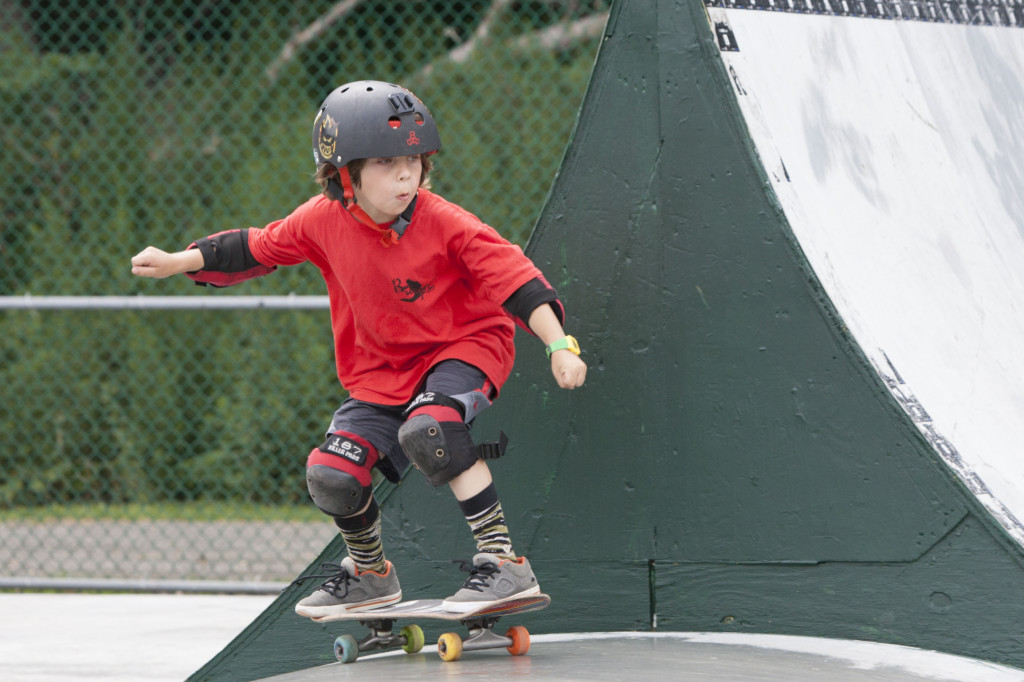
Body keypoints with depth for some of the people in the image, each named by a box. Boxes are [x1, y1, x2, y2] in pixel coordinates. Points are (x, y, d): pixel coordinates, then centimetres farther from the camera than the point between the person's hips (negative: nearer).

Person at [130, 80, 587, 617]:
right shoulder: (323, 220, -10)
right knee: (331, 478, -11)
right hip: (381, 368, 5)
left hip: (463, 347, -4)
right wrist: (175, 264, 5)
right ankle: (370, 574, 21)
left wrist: (559, 346, -32)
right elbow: (256, 249, 6)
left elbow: (512, 275, -23)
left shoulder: (444, 224, -21)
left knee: (426, 430, -36)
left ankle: (504, 560, -29)